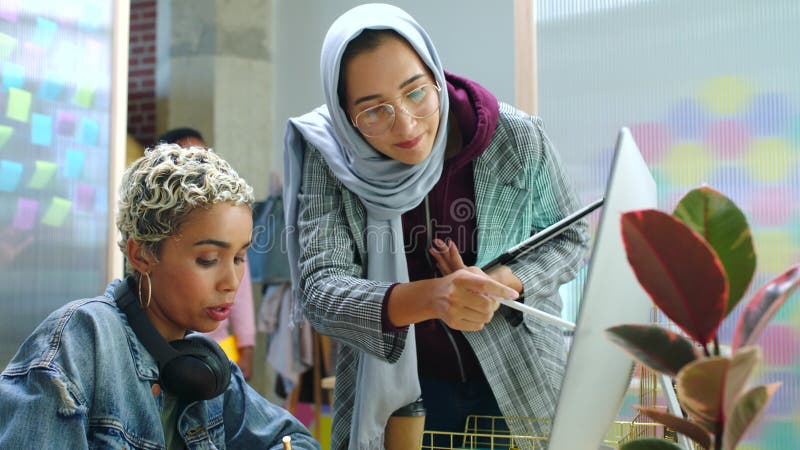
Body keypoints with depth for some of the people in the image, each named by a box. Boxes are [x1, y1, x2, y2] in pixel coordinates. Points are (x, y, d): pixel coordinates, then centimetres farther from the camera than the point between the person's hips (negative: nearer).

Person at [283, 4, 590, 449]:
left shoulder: (517, 139, -18)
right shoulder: (330, 156, -18)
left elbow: (570, 240, -3)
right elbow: (319, 290, -25)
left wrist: (502, 283, -24)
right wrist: (431, 297, -43)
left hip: (519, 383, 1)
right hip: (395, 391, 0)